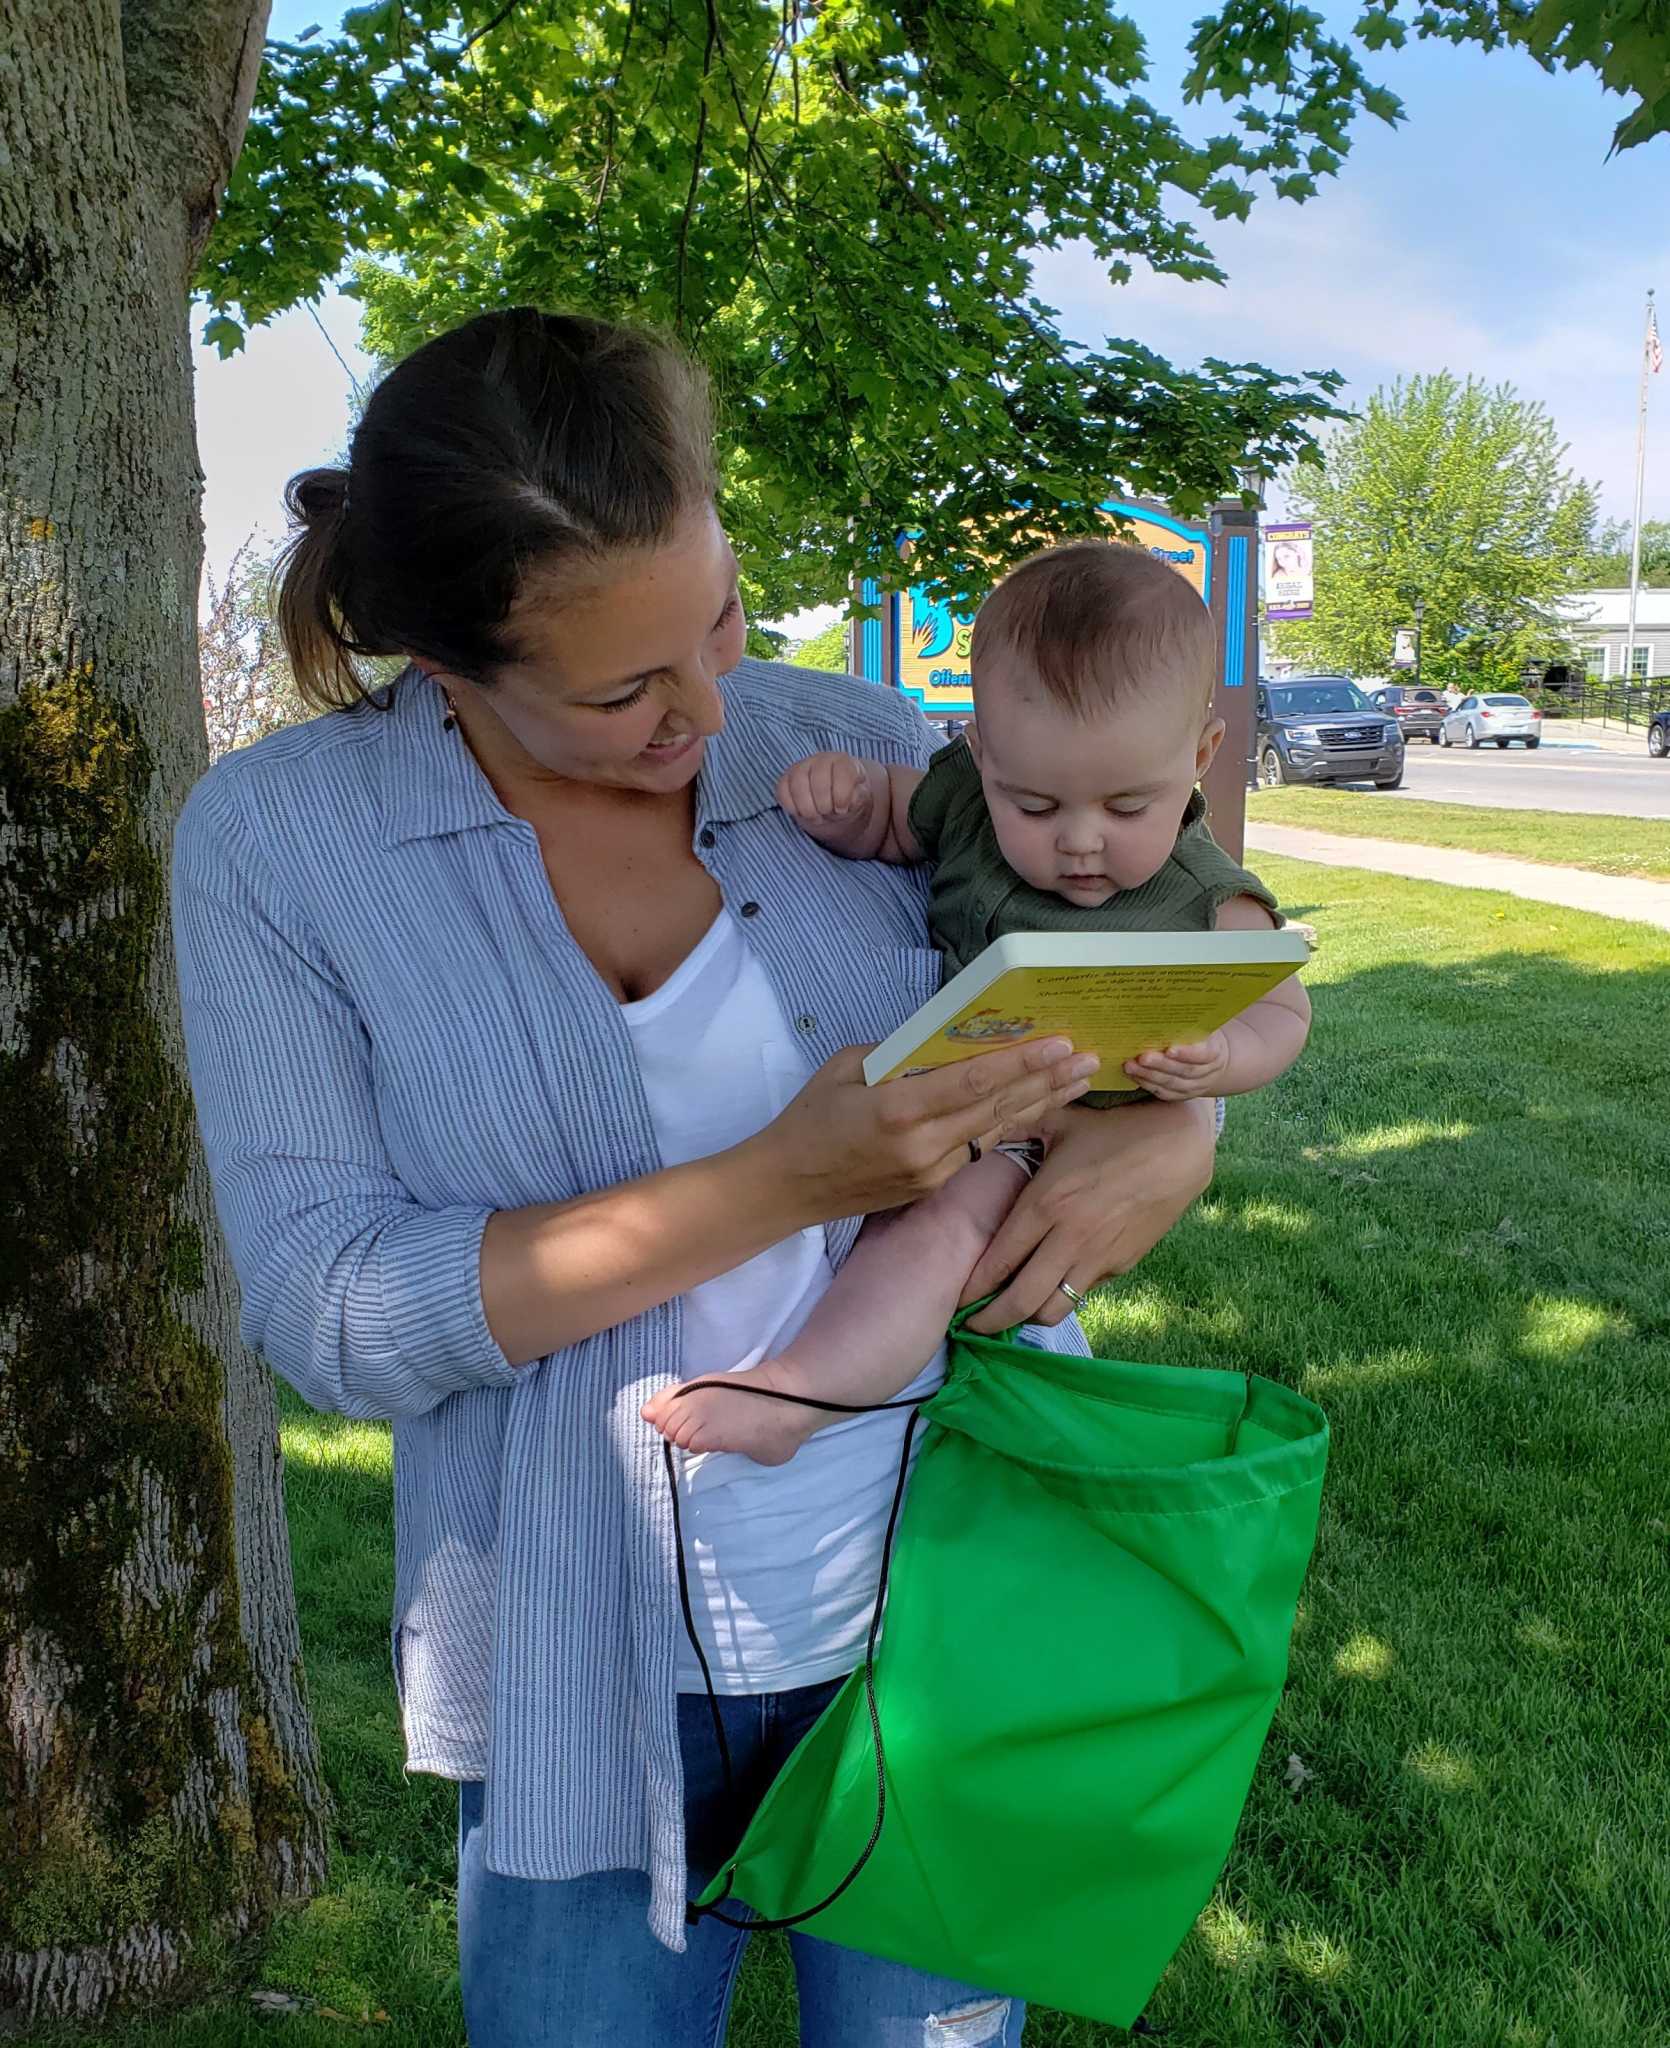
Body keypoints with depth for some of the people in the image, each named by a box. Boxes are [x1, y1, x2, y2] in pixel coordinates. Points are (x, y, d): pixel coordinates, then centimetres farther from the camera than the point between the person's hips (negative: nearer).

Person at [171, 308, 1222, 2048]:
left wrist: (1172, 1137, -16)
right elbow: (329, 1316, -16)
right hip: (600, 1667, -1)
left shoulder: (854, 748, -5)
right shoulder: (271, 842, -10)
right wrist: (786, 1184, -26)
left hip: (954, 1591, 2)